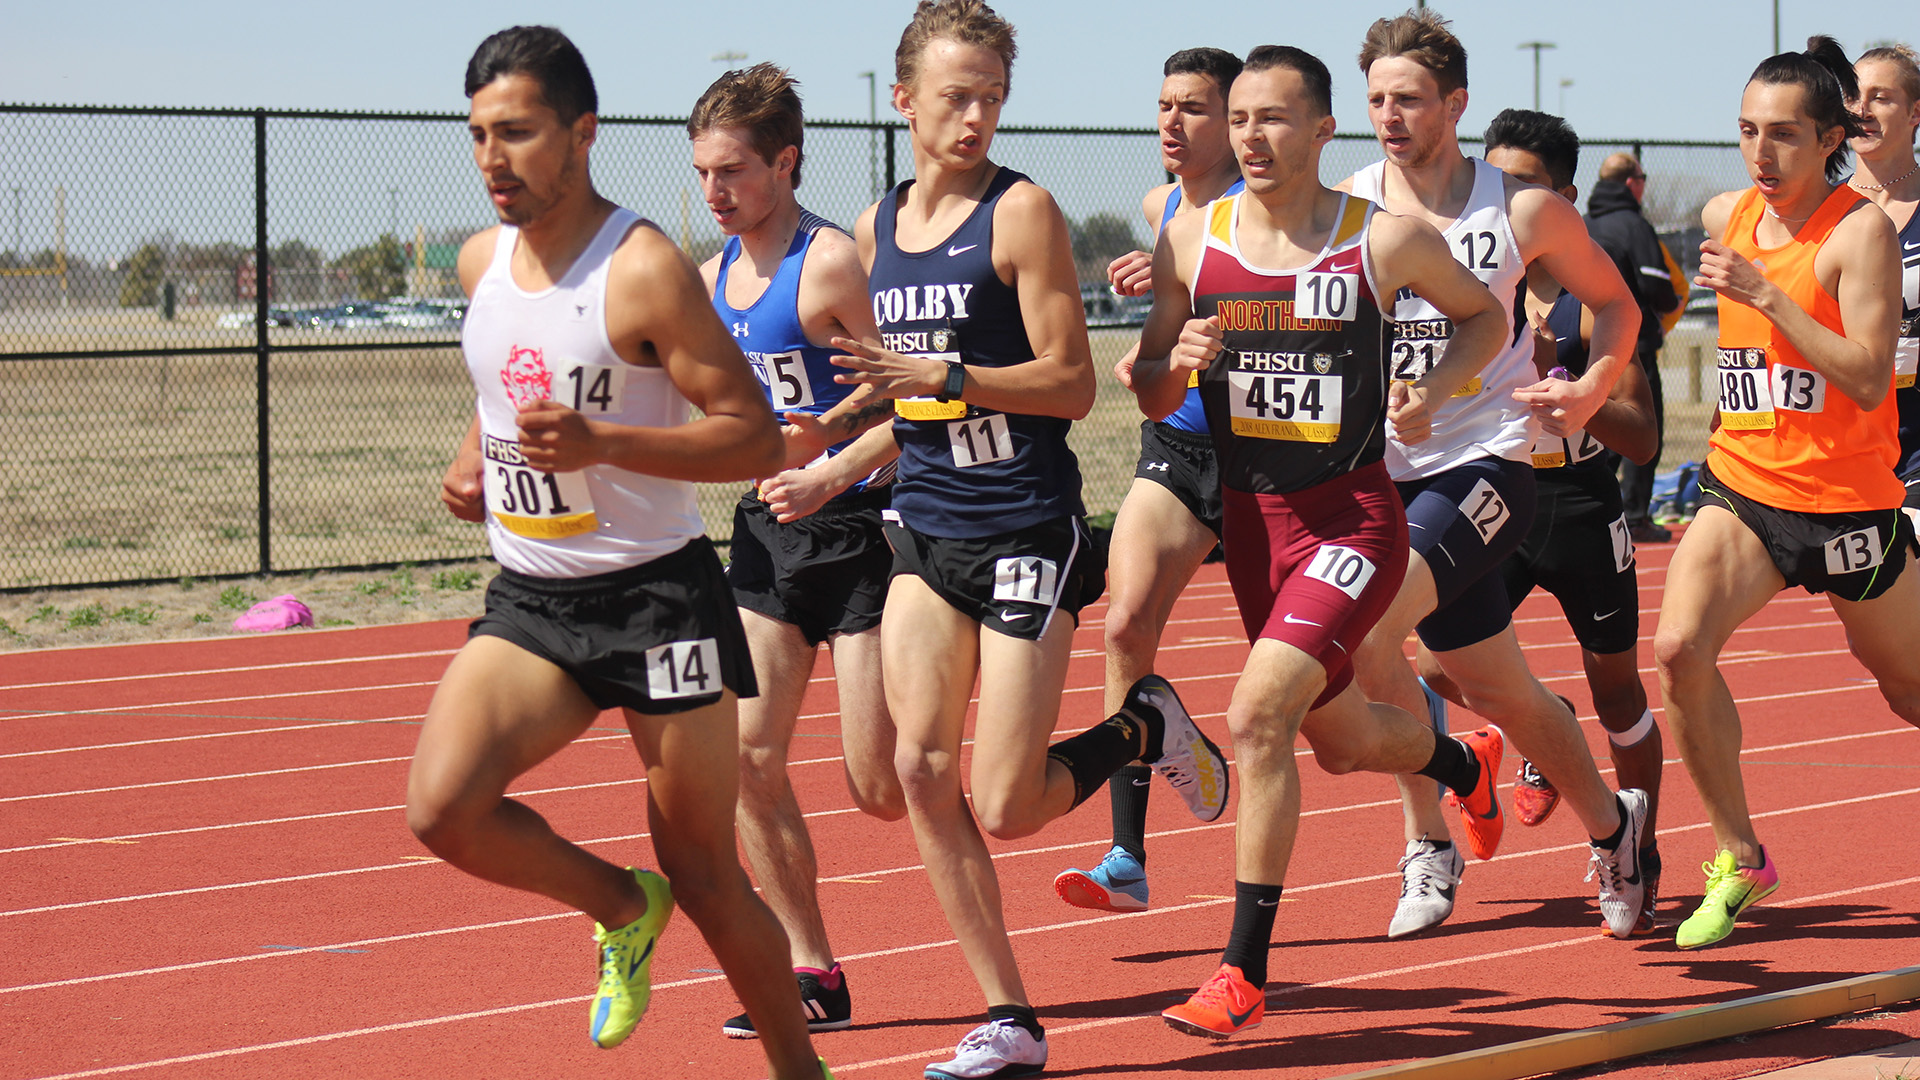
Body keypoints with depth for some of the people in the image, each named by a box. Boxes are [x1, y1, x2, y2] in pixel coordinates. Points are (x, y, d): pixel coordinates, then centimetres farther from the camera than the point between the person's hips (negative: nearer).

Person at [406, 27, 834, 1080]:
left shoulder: (644, 271, -15)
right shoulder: (483, 261, 7)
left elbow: (756, 437, -17)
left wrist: (598, 443, -28)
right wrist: (471, 460, 6)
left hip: (656, 596, -6)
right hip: (529, 599, 6)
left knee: (706, 880, 2)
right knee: (441, 809, -17)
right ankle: (621, 908, 10)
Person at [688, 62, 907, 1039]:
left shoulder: (830, 262, -16)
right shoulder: (712, 278, 9)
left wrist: (830, 474, -28)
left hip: (856, 529, -7)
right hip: (765, 529, 7)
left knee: (883, 792, -5)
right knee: (747, 758, -2)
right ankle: (812, 975, 8)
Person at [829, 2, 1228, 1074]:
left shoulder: (1023, 211, -9)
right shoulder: (877, 226, 10)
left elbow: (1072, 385, -12)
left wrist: (943, 376, -21)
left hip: (1028, 526, -6)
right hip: (926, 530, 6)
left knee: (1005, 808, -8)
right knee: (922, 768, -6)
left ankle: (1144, 728, 23)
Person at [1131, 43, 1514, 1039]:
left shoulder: (1386, 240, -8)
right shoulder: (1191, 240, -1)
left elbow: (1485, 315, 11)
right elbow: (1149, 395, 7)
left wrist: (1434, 389, -7)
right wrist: (1179, 362, -16)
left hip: (1354, 518, -5)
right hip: (1250, 517, 5)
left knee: (1258, 717, -22)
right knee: (1342, 740, 20)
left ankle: (1244, 974, -15)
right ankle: (1463, 764, 56)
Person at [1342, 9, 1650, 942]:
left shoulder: (1524, 211, -2)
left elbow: (1615, 303, 13)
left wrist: (1591, 390, -5)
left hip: (1485, 464, -3)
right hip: (1384, 472, 3)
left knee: (1363, 626, -25)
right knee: (1501, 692, 12)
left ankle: (1430, 844, -9)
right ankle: (1608, 824, 38)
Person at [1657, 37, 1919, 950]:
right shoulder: (1725, 218, 5)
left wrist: (1765, 295, -26)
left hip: (1846, 499, -4)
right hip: (1741, 484, 4)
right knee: (1678, 648, -20)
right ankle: (1739, 860, -6)